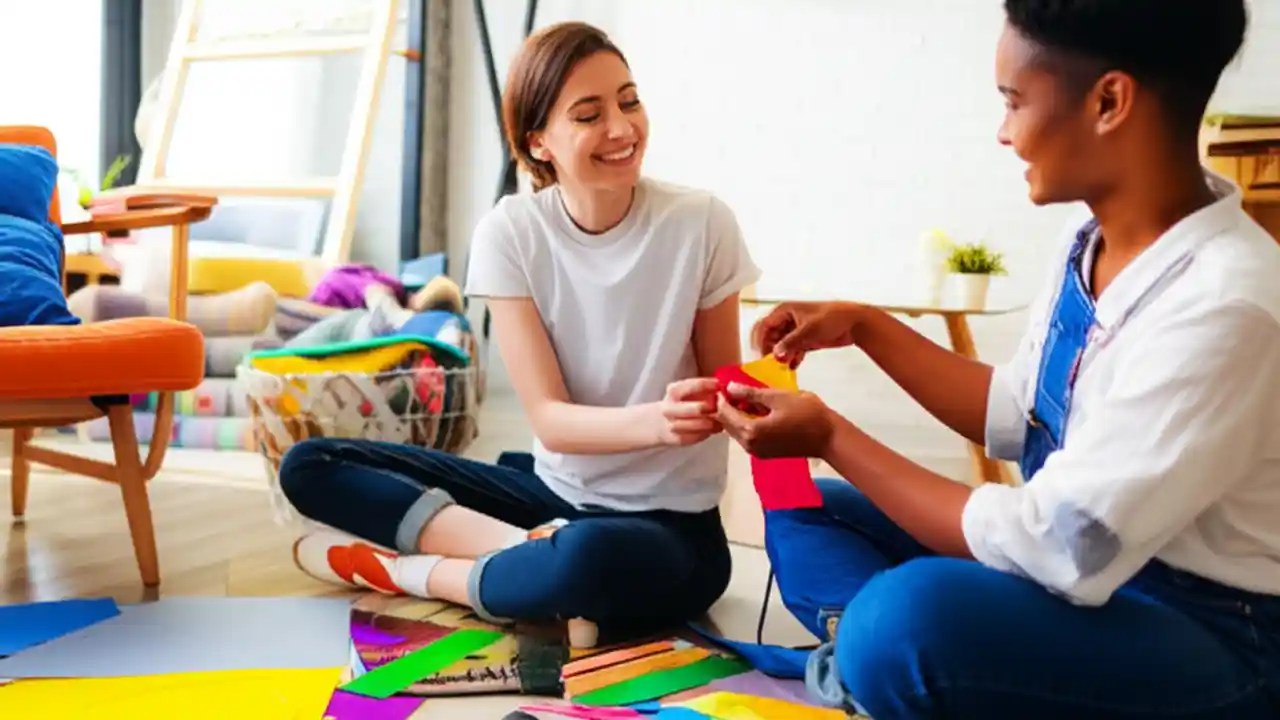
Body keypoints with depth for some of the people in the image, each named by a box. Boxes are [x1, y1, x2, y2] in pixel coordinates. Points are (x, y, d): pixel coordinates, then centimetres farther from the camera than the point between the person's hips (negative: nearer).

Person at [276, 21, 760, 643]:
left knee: (593, 560, -41)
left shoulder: (701, 224, -12)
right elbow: (550, 418, -14)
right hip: (554, 491, 4)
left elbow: (720, 391, 0)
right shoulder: (510, 233, -8)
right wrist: (653, 421, -34)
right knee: (309, 467, -5)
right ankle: (535, 552, -19)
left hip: (670, 523, -3)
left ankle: (412, 570, -12)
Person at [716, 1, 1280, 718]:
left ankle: (883, 662, -4)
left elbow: (1057, 549, -27)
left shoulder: (1222, 307, -27)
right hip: (1080, 551, 8)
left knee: (909, 616, -36)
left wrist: (831, 435, -20)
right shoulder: (1097, 243, -1)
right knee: (800, 511, 9)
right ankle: (887, 661, -14)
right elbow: (1015, 415, 12)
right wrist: (864, 326, 6)